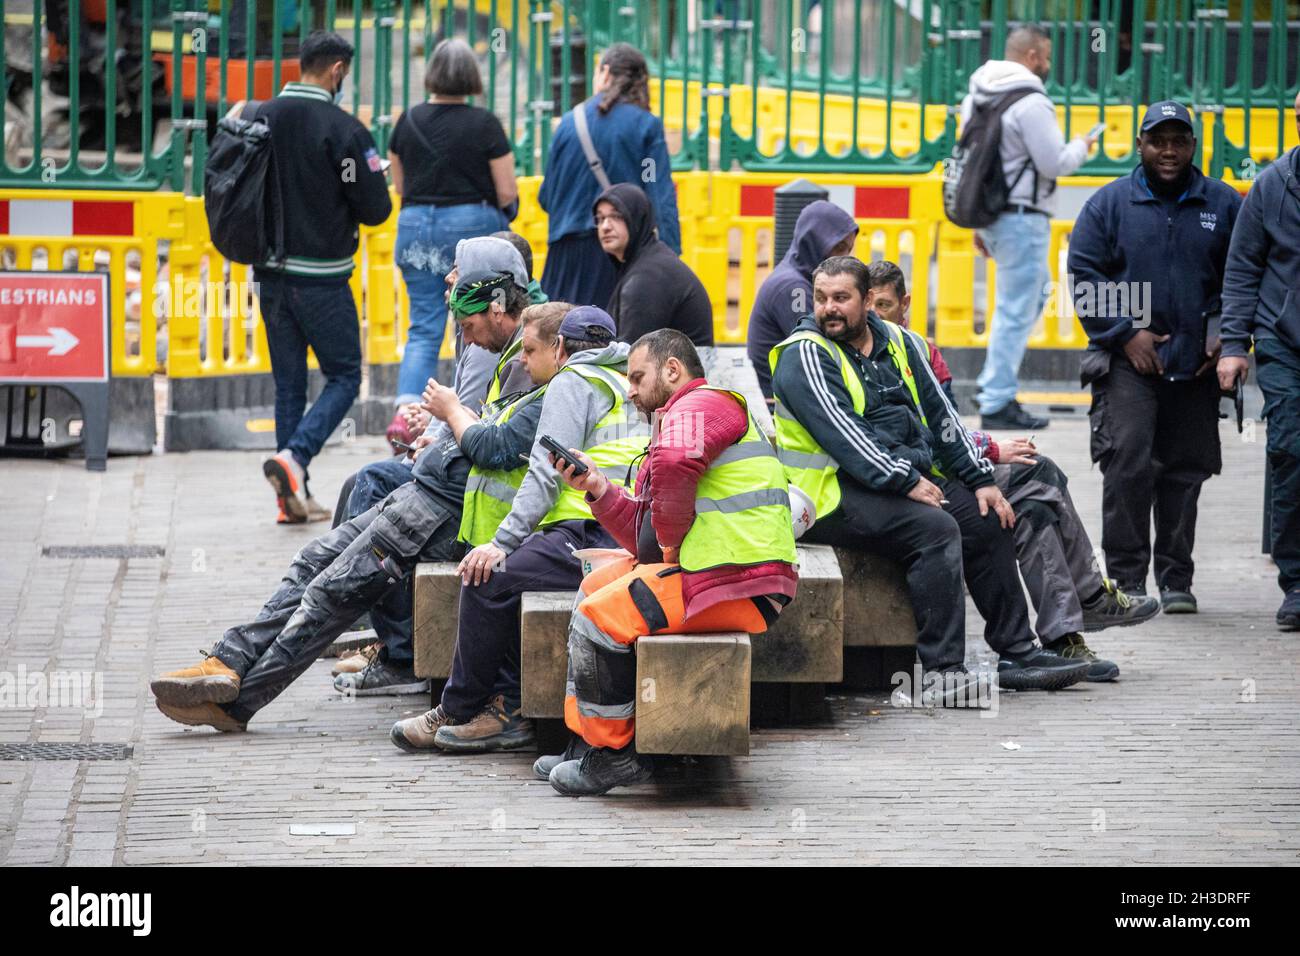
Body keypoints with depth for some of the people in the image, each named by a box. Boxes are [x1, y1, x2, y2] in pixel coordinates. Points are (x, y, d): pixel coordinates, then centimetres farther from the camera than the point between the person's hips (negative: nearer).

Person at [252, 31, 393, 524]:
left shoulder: (261, 119, 3)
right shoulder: (341, 128, -14)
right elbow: (376, 208, -12)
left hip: (271, 275, 6)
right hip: (321, 277, -6)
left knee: (288, 383, 12)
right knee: (344, 376, 6)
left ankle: (294, 497, 11)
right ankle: (294, 456, -15)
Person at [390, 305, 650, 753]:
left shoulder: (571, 382, 1)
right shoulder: (626, 383, 30)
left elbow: (545, 477, -10)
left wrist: (501, 543, -10)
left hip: (592, 539, -10)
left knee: (489, 578, -10)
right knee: (505, 573, 15)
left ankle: (459, 711, -2)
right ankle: (509, 709, 4)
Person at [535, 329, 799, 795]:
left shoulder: (702, 405, -6)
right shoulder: (687, 414, 26)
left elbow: (674, 462, -32)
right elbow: (646, 538, 19)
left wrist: (672, 542, -18)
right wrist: (599, 488, 8)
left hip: (738, 589, -11)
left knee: (597, 616, -15)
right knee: (596, 586, 20)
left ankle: (613, 754, -2)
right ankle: (587, 743, 17)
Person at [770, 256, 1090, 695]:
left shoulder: (899, 344, 13)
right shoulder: (804, 355, -9)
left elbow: (940, 413, 15)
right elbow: (840, 432, -20)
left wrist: (981, 480, 6)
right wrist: (905, 482, -23)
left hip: (915, 476, 8)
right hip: (837, 492, -8)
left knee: (990, 520, -2)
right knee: (936, 528, -28)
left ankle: (1018, 654, 6)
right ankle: (943, 671, -30)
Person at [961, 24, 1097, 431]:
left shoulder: (976, 98, 13)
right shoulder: (1030, 103, -15)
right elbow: (1055, 163, -17)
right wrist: (1081, 146, 4)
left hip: (990, 214, 9)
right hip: (1022, 218, -9)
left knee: (1033, 293, 23)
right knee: (1016, 310, -4)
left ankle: (993, 380, 18)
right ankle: (996, 404, -2)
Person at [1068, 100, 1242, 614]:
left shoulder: (1224, 205, 8)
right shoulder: (1109, 203, 3)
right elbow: (1083, 274, 1)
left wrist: (1225, 336, 0)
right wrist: (1126, 334, -7)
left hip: (1196, 364, 2)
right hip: (1129, 362, -2)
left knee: (1185, 470, 6)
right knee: (1127, 464, -14)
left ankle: (1175, 579, 16)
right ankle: (1127, 578, -9)